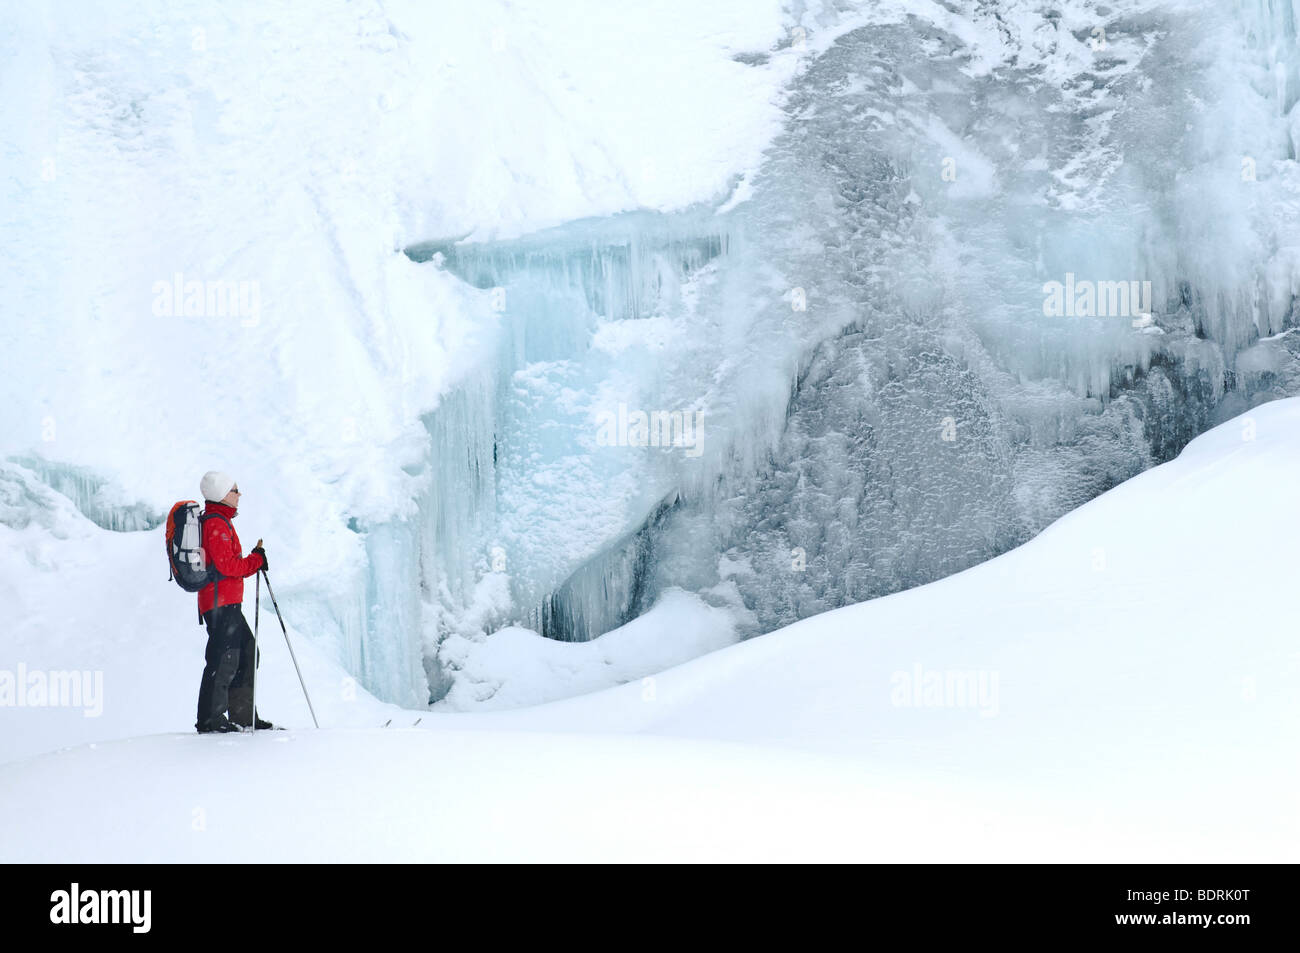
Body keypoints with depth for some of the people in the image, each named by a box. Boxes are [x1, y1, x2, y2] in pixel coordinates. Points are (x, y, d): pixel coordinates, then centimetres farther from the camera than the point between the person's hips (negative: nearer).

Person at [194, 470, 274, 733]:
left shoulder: (219, 521, 20)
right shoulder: (216, 523, -13)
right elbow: (228, 566, -19)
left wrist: (253, 560, 10)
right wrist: (256, 559, -8)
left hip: (227, 602, 11)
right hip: (221, 602, -11)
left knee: (247, 653, 12)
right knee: (224, 660, -9)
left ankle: (243, 715, 15)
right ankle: (211, 719, -5)